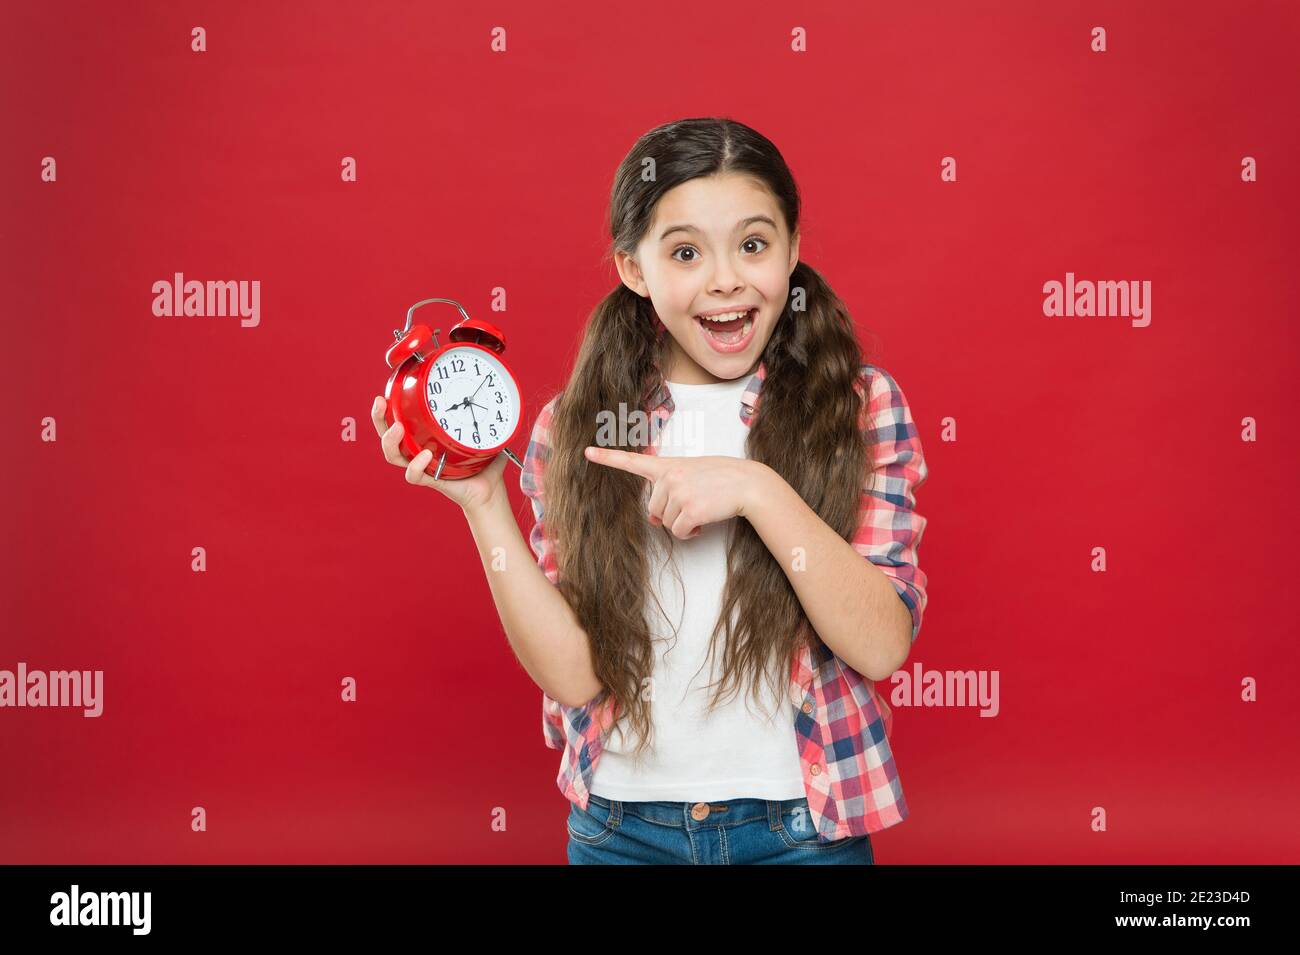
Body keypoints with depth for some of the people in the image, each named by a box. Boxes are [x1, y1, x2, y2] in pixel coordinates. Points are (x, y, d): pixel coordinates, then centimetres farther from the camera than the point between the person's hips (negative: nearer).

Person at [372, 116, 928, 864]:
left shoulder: (860, 404, -6)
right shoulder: (574, 427, -3)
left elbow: (883, 645, -15)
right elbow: (573, 672, -8)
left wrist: (756, 490, -25)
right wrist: (483, 501, -17)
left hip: (800, 825, -1)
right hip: (621, 825, 1)